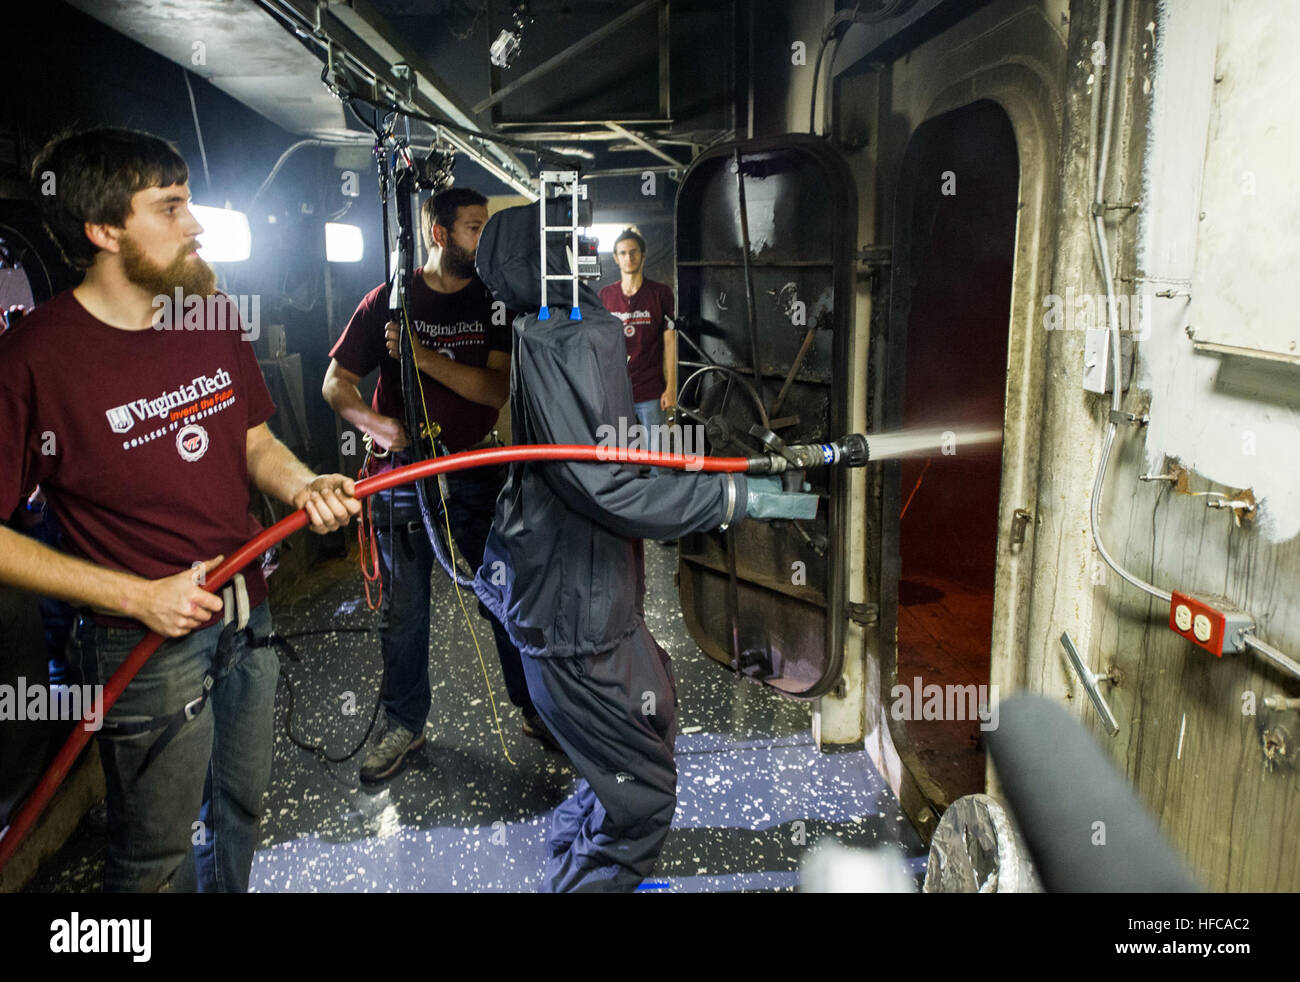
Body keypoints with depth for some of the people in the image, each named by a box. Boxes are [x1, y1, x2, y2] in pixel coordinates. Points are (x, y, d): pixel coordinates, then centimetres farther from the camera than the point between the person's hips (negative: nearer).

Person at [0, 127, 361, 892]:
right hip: (147, 646, -6)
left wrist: (303, 485, -12)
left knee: (241, 812, 24)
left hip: (247, 618, 6)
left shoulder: (215, 315, 0)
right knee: (159, 852, 14)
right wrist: (139, 596, -19)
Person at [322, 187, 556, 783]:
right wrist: (375, 423, -18)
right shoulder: (388, 299, -2)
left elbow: (499, 390, -10)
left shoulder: (492, 301, 2)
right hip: (404, 475, -1)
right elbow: (336, 382, 1)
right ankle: (405, 726, 26)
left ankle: (535, 709, 25)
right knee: (405, 609, 8)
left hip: (477, 472, 2)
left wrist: (426, 358, -20)